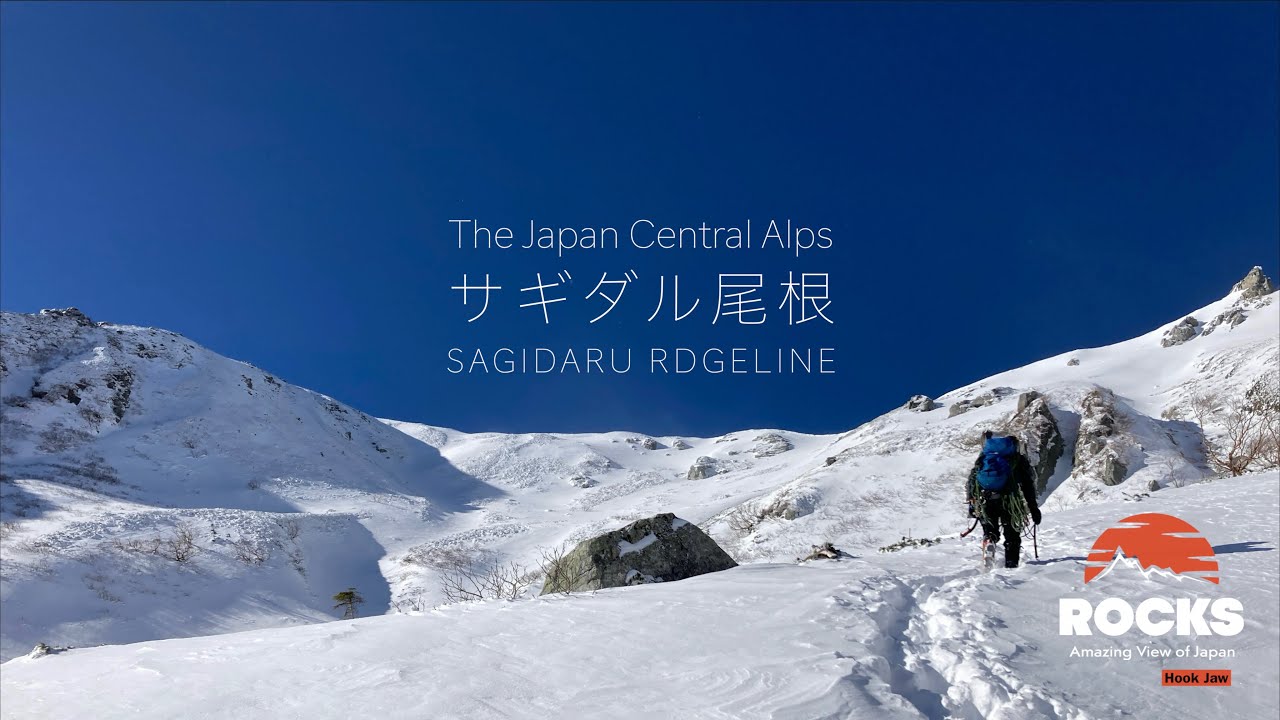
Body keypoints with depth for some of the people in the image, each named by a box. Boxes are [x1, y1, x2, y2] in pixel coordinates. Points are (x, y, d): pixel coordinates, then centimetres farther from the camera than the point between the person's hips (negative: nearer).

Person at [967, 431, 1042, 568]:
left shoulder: (983, 456, 20)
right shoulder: (1019, 459, 15)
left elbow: (971, 480, 14)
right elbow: (1028, 486, 9)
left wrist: (972, 504, 16)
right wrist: (1034, 508, 12)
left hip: (984, 500, 1)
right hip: (1008, 500, -1)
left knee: (990, 530, 17)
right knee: (1012, 536, 13)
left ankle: (989, 541, -14)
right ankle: (1011, 565, 6)